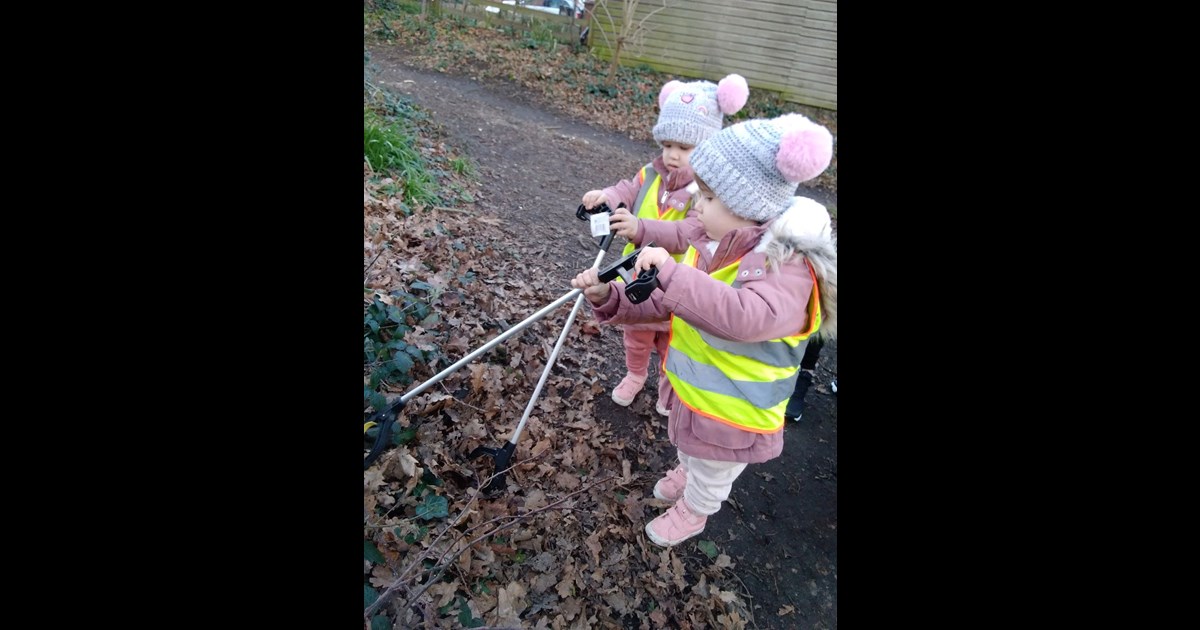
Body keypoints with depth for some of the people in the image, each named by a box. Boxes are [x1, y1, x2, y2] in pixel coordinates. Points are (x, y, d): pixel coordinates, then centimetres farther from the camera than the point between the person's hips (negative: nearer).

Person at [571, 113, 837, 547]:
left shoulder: (786, 267, -32)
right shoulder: (708, 245, -9)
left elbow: (746, 317, -52)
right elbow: (663, 304, -6)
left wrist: (672, 273, -51)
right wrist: (609, 299, -20)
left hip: (733, 418, -6)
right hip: (691, 392, 6)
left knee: (710, 480, 27)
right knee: (688, 450, 38)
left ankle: (691, 514, 58)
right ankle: (685, 473, 71)